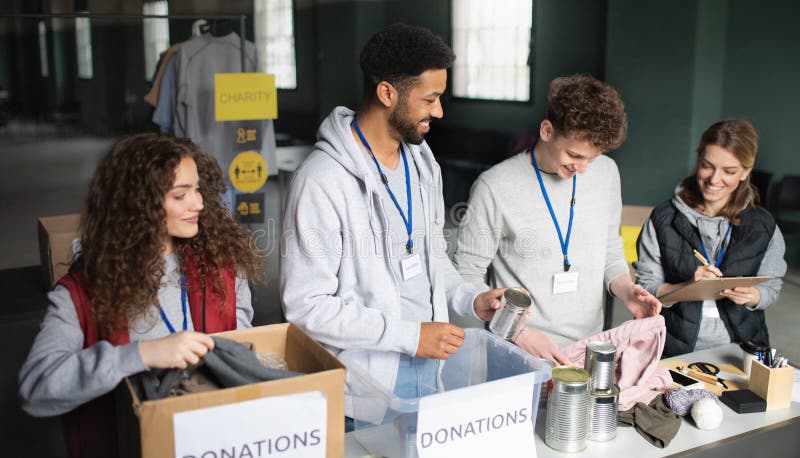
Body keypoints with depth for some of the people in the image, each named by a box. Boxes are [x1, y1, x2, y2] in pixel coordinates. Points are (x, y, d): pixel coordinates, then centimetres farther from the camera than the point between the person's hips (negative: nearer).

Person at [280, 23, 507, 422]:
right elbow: (307, 305, -21)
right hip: (367, 383, -7)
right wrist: (409, 335, -21)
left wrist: (469, 300, 1)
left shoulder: (422, 163, 5)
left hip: (432, 369, 7)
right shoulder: (322, 180, -21)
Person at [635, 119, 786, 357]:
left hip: (739, 348, 2)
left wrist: (753, 297, -10)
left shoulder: (764, 227, 5)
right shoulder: (663, 219, -1)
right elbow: (645, 288, -1)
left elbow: (772, 287, 12)